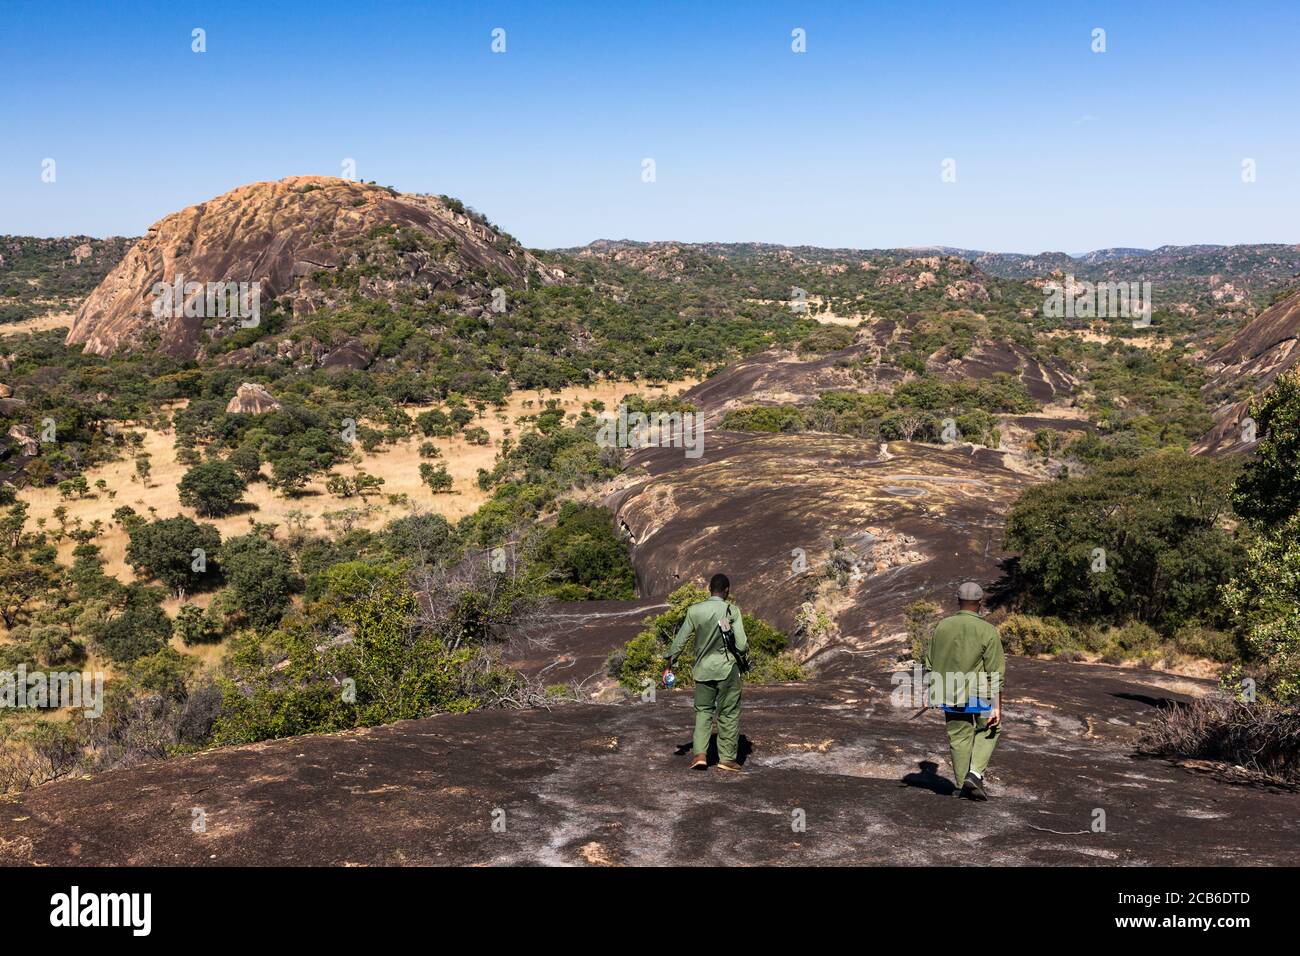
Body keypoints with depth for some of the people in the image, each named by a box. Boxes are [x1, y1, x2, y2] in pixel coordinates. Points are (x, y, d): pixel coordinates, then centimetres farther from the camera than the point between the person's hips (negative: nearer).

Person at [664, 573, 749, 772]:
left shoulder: (694, 610, -3)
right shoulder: (732, 611, -11)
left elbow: (680, 639, 3)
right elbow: (741, 645, -12)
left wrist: (670, 662, 14)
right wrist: (745, 646, 11)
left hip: (703, 669, 3)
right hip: (727, 669, -3)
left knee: (703, 711, 15)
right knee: (729, 714, 9)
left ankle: (700, 754, 3)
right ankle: (727, 758, 13)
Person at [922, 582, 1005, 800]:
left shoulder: (942, 627, -2)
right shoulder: (987, 631, -13)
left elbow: (930, 663, 7)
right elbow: (996, 674, -13)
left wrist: (936, 690, 21)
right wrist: (997, 707, -9)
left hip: (950, 695, 3)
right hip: (978, 694, -3)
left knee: (959, 737, 14)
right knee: (989, 730, 19)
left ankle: (965, 786, 20)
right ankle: (975, 773, 4)